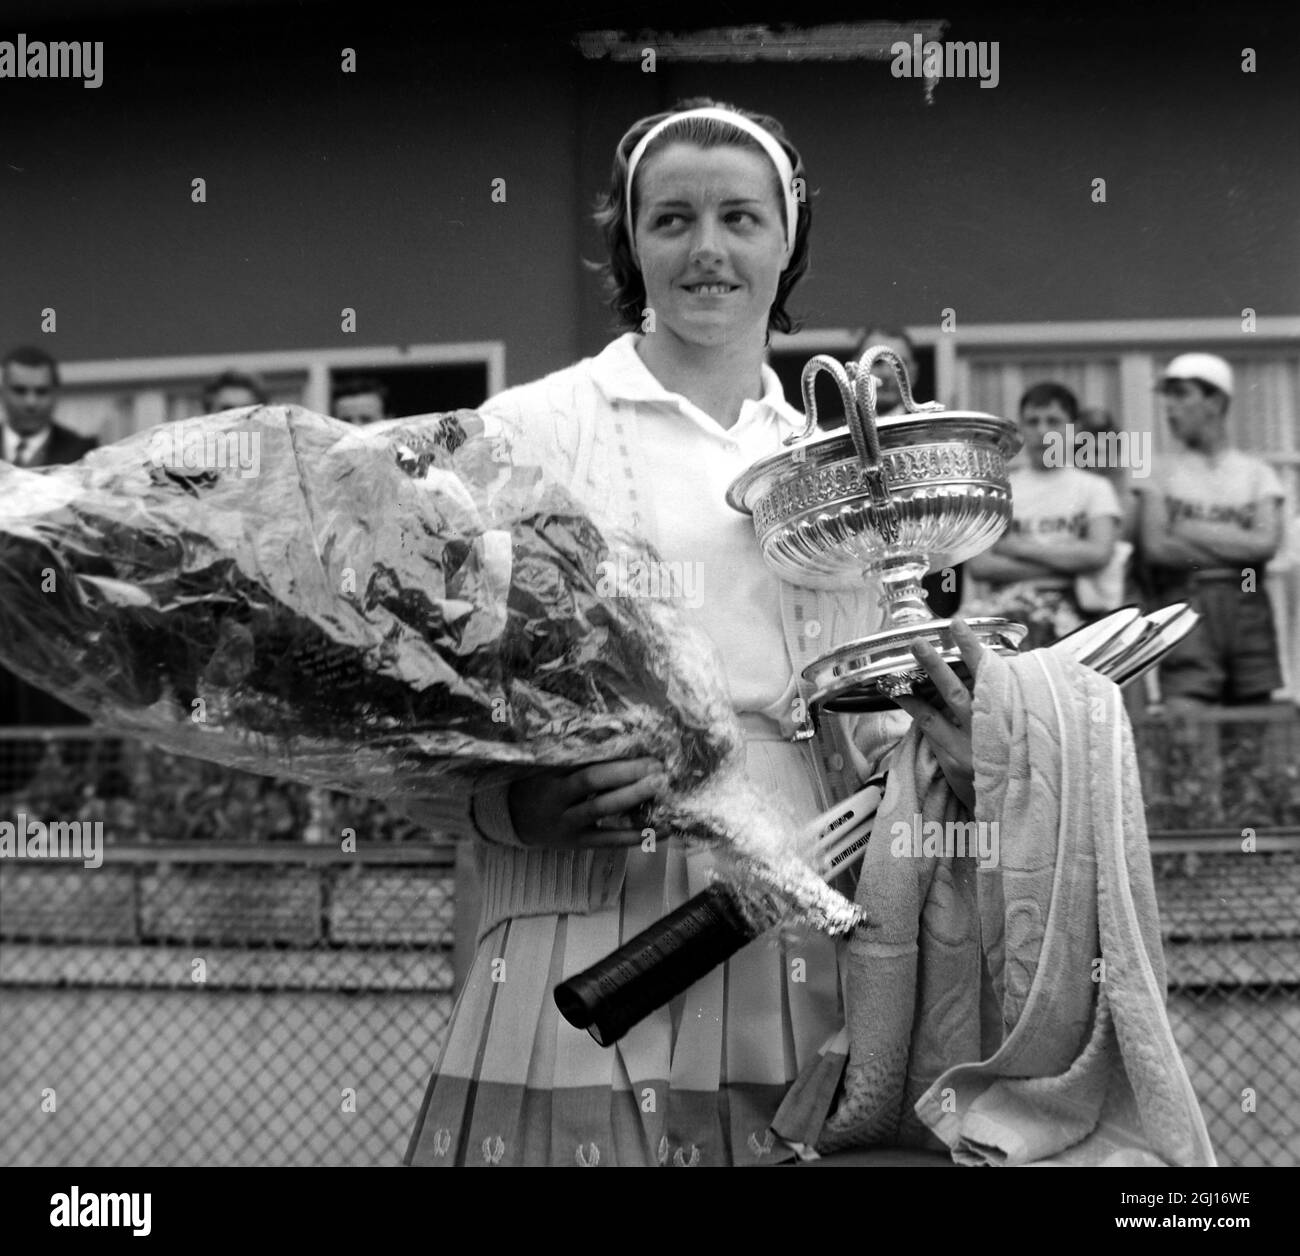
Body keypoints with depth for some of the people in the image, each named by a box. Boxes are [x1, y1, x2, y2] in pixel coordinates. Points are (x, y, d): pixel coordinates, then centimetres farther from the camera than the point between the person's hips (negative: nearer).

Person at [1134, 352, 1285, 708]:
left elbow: (1267, 542, -3)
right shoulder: (1160, 472, 10)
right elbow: (1155, 546, -4)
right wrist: (1237, 547, -2)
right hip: (1185, 604, -2)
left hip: (1247, 603, 2)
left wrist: (1190, 531, -5)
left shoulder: (1257, 472, 12)